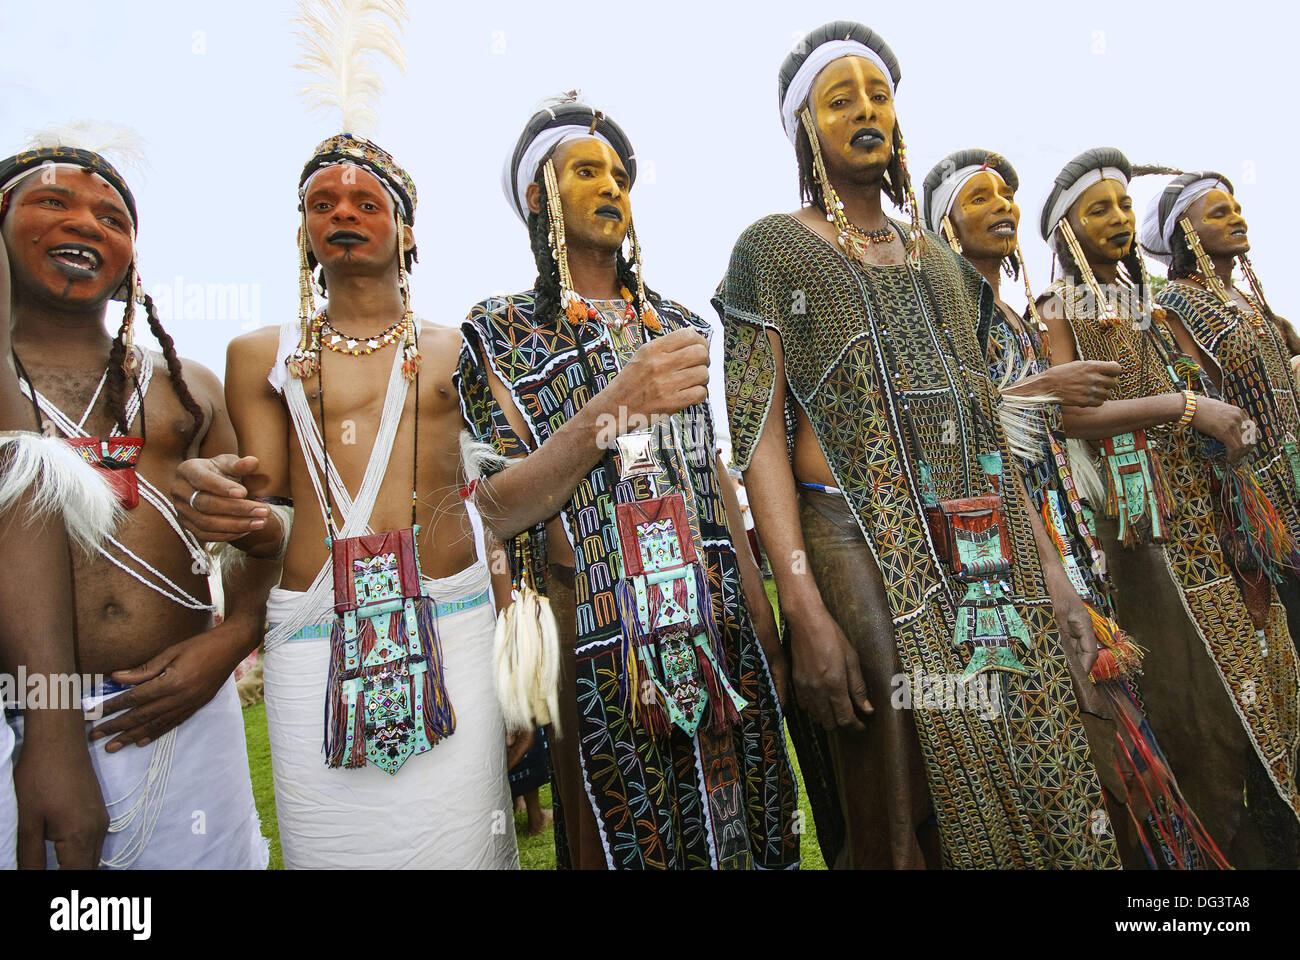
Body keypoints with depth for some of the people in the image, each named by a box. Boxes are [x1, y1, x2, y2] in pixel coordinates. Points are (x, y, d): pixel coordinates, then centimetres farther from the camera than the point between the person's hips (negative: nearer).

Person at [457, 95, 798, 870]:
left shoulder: (679, 325, 13)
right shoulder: (499, 331, 1)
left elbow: (716, 477, 13)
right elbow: (495, 511, -9)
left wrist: (765, 626, 8)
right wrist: (608, 412, -25)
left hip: (721, 636, 4)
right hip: (600, 653, -3)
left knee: (751, 839, 11)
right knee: (628, 844, 6)